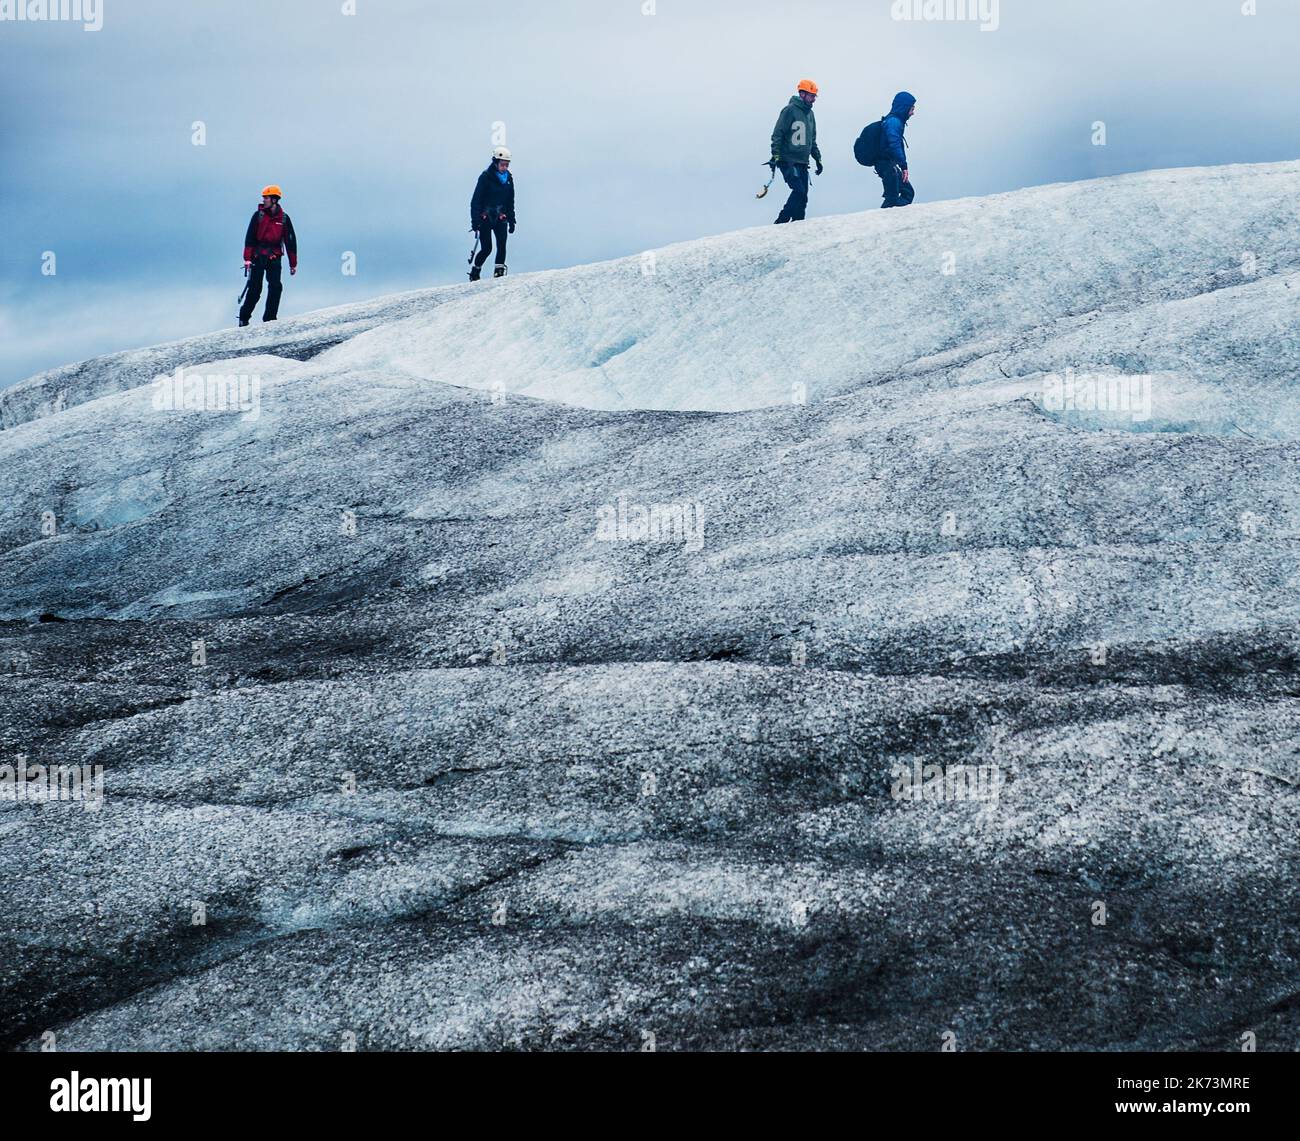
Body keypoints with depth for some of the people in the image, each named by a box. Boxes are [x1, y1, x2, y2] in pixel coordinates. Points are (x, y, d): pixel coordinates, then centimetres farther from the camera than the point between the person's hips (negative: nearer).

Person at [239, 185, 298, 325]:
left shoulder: (284, 218, 5)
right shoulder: (258, 215, 2)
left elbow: (290, 241, 9)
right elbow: (250, 238, -1)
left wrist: (293, 264, 8)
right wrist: (247, 258, -11)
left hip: (274, 257, 1)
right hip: (258, 257, -1)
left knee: (275, 287, -11)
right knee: (255, 289, -5)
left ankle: (270, 318, -7)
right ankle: (244, 318, 6)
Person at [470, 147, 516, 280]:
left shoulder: (508, 178, 8)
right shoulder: (486, 177, -8)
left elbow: (510, 202, 18)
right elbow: (476, 200, -8)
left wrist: (512, 221, 14)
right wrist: (475, 221, -15)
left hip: (501, 218, 4)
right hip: (485, 218, -4)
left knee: (502, 244, -16)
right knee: (487, 248, -6)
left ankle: (499, 271, -17)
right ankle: (475, 273, 12)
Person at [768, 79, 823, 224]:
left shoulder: (810, 114, 18)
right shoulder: (790, 110, -7)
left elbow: (812, 140, 27)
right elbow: (777, 135, -10)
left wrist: (818, 159, 23)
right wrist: (775, 156, -17)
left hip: (802, 163, 8)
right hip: (788, 161, -8)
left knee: (802, 197, 2)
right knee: (799, 191, -19)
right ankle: (781, 222, -13)